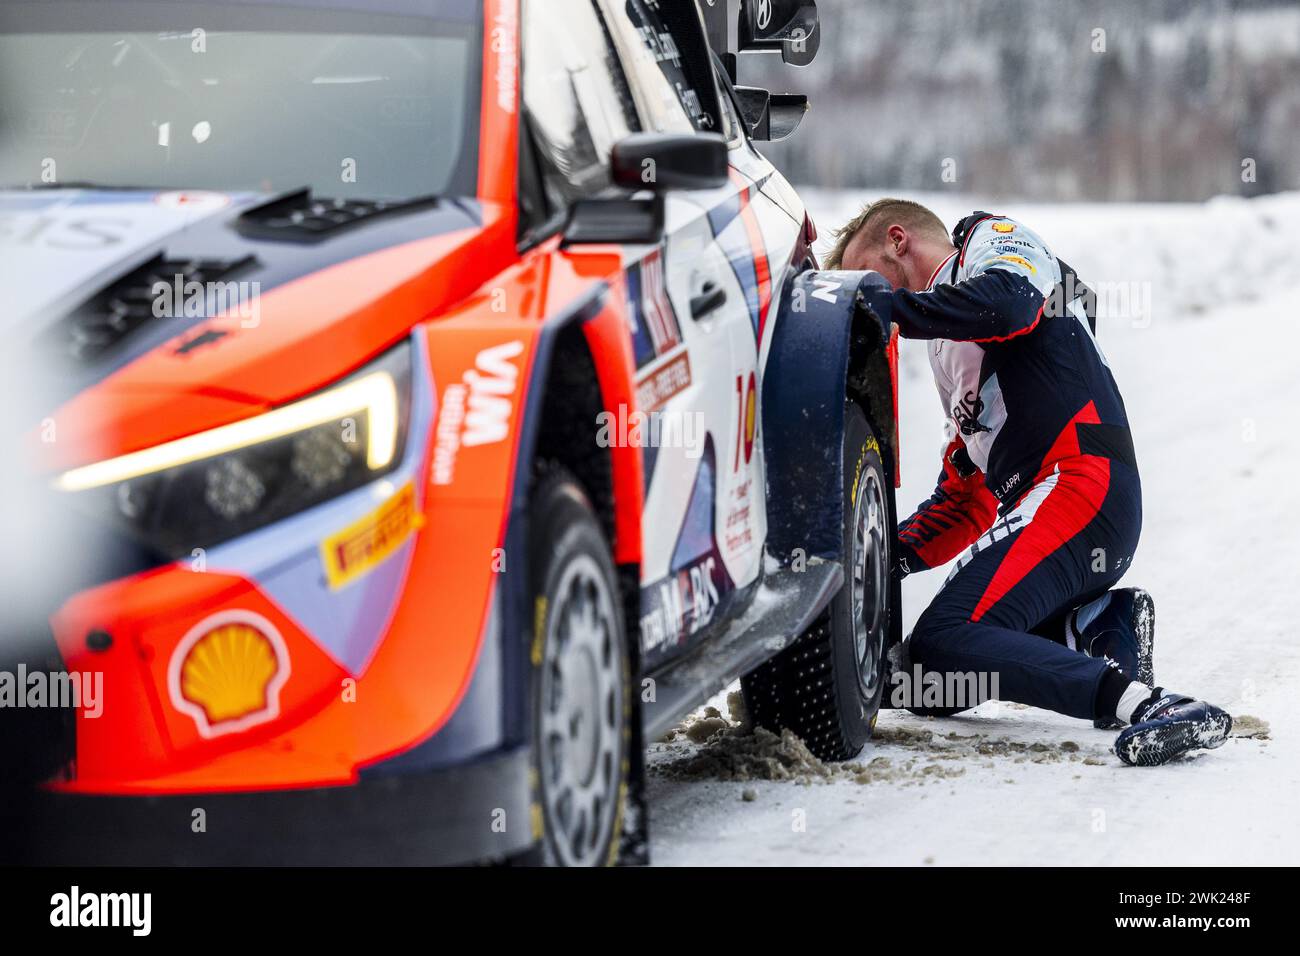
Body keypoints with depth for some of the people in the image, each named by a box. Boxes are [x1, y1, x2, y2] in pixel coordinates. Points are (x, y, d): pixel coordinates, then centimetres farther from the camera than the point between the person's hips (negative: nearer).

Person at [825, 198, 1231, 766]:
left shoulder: (993, 239, 9)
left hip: (1081, 484, -10)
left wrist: (886, 309, -15)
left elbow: (1008, 305, -18)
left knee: (943, 643, -26)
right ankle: (1102, 623, 2)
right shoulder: (952, 346, 34)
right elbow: (966, 496, 30)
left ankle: (1143, 704, -37)